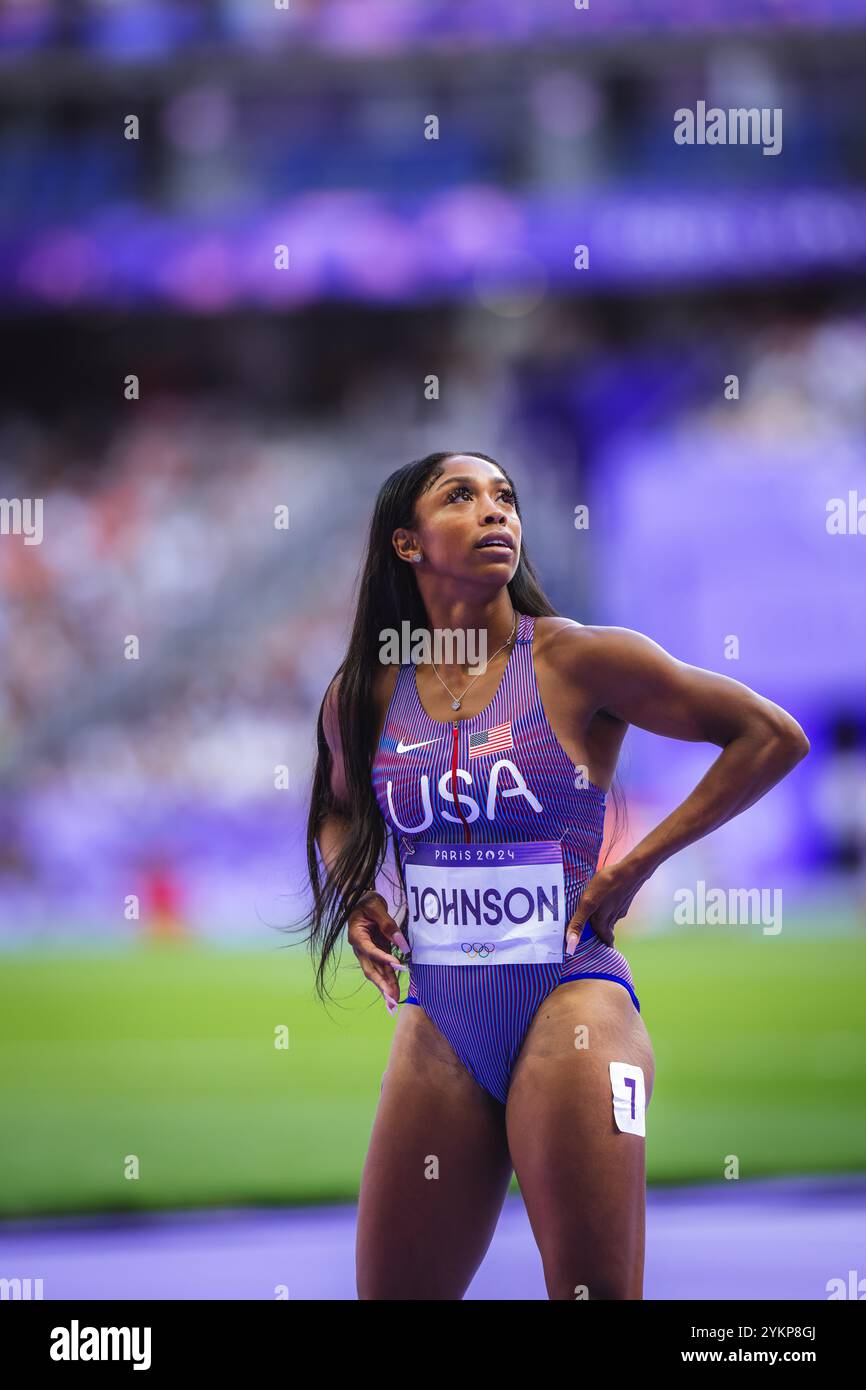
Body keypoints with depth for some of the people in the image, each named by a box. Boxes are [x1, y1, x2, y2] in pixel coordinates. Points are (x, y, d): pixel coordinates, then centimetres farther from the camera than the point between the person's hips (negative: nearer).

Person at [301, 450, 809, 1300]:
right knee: (393, 1293, 4)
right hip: (439, 1027, 4)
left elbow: (773, 739, -3)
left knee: (595, 1291, -8)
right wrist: (354, 900, 9)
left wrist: (635, 868, -5)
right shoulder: (363, 696, 7)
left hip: (569, 1005, -4)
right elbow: (339, 807, 30)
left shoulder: (578, 662, -4)